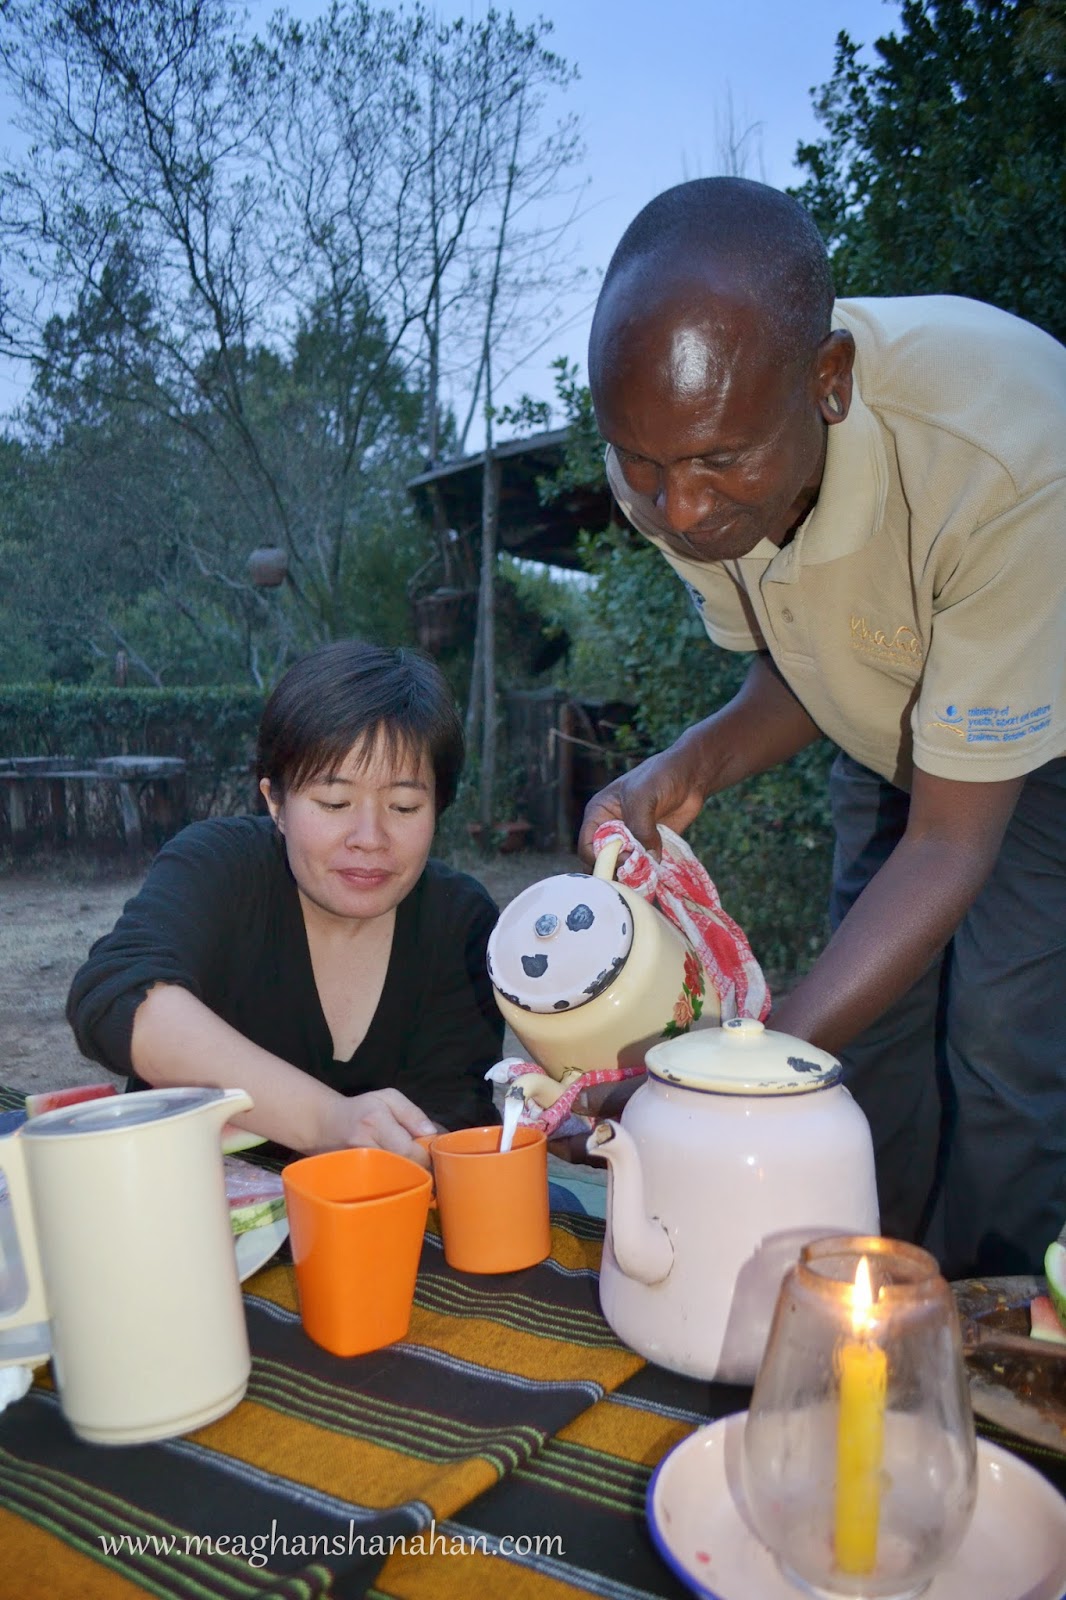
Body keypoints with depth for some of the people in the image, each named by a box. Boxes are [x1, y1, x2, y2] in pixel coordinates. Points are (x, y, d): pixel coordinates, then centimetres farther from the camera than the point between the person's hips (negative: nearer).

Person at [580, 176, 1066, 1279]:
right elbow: (794, 665, -4)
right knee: (876, 1038, 3)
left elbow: (950, 846, -33)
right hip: (895, 736, 5)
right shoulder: (665, 456, -22)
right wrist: (691, 767, -24)